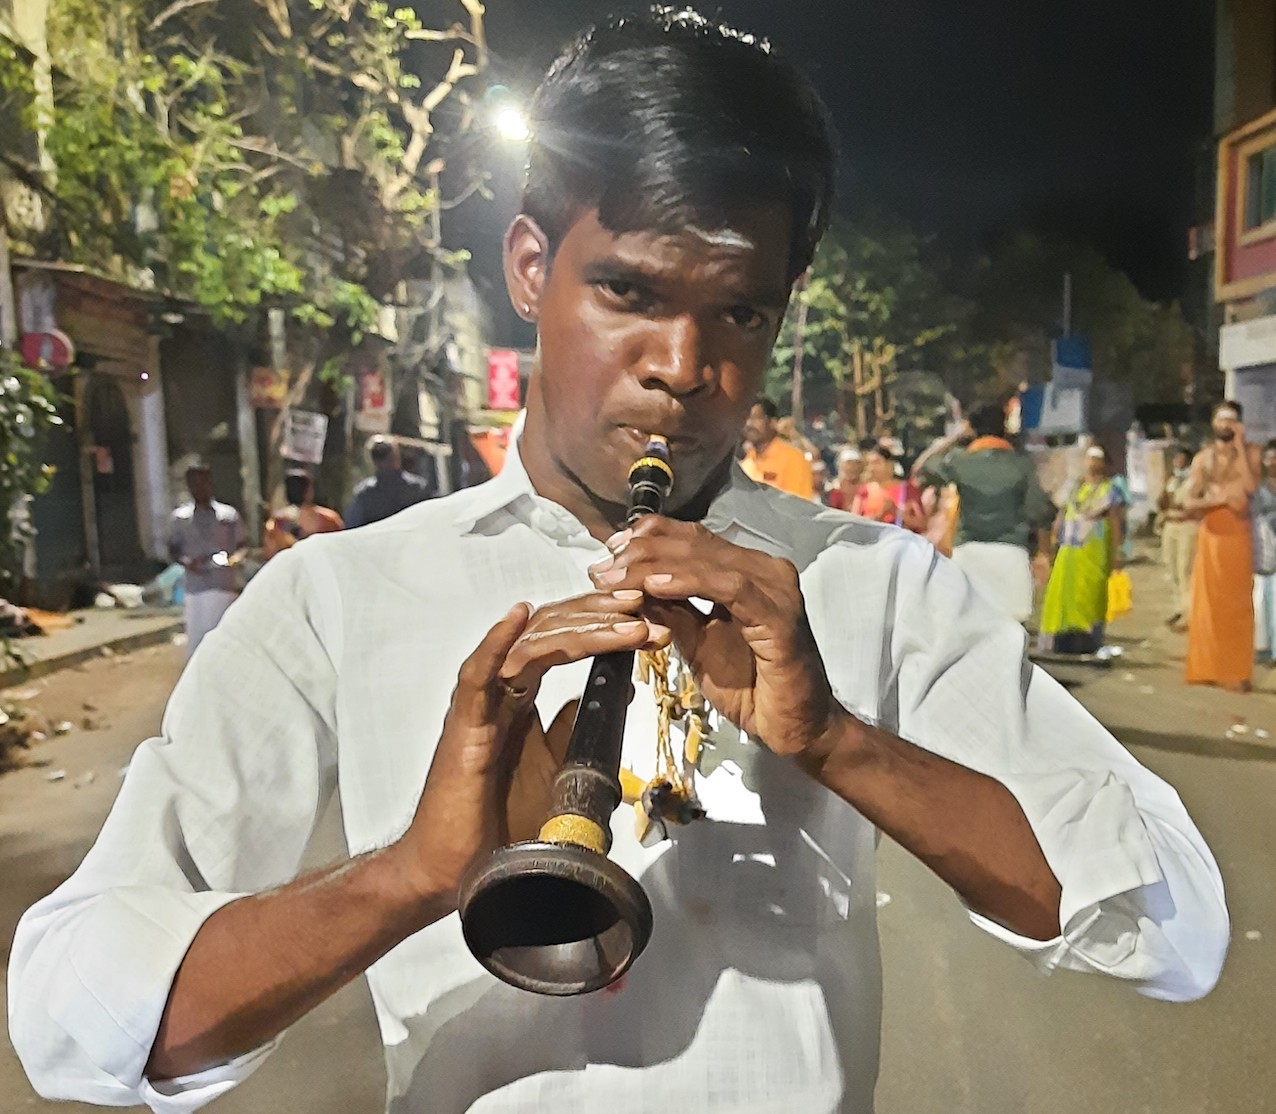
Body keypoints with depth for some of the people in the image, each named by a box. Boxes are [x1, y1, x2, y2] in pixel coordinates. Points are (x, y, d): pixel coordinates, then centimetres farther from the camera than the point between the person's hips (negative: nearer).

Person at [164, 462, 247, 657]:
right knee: (195, 638, 1)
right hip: (195, 588, 1)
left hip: (224, 586, -1)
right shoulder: (179, 518, 8)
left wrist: (233, 558, -14)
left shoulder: (229, 515, 5)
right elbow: (173, 551, 11)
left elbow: (243, 545, 9)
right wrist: (188, 562, -10)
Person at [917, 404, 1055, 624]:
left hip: (969, 551, 1)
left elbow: (919, 468, 20)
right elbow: (1041, 511, 3)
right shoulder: (1022, 463, 4)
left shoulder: (958, 461, 4)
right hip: (1010, 552, 0)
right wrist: (1043, 554, 12)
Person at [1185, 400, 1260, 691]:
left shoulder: (1250, 452, 2)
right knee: (1207, 603, 3)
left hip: (1238, 534, -2)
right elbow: (1190, 502, 0)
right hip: (1210, 534, 2)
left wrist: (1239, 446, -13)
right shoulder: (1202, 458, 7)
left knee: (1237, 604, -2)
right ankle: (1206, 667, 8)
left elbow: (1250, 486, -16)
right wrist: (1220, 498, -17)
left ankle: (1235, 671, 2)